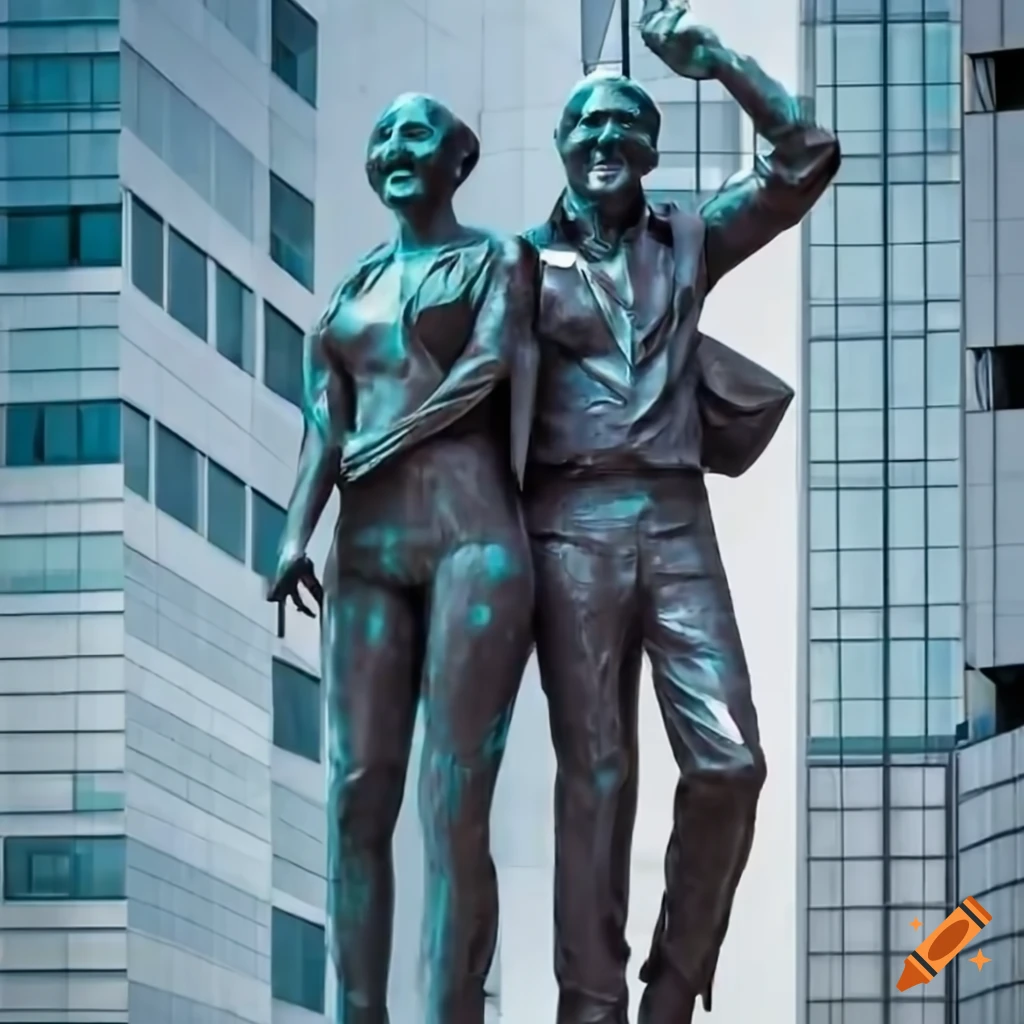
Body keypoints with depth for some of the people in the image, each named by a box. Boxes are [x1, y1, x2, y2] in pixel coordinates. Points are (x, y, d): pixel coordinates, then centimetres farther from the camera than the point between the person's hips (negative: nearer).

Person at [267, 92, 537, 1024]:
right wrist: (297, 530, -4)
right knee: (358, 799, -2)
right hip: (370, 548, 5)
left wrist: (386, 439, -2)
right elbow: (327, 420, 10)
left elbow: (487, 368, -6)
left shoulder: (498, 258, 10)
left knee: (454, 810, -10)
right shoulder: (356, 284, 21)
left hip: (472, 536, -5)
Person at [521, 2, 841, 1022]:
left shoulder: (687, 241, 14)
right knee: (596, 773, -4)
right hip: (571, 527, -2)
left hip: (676, 523, 2)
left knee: (728, 762, -7)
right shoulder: (526, 256, 7)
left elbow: (806, 158, 9)